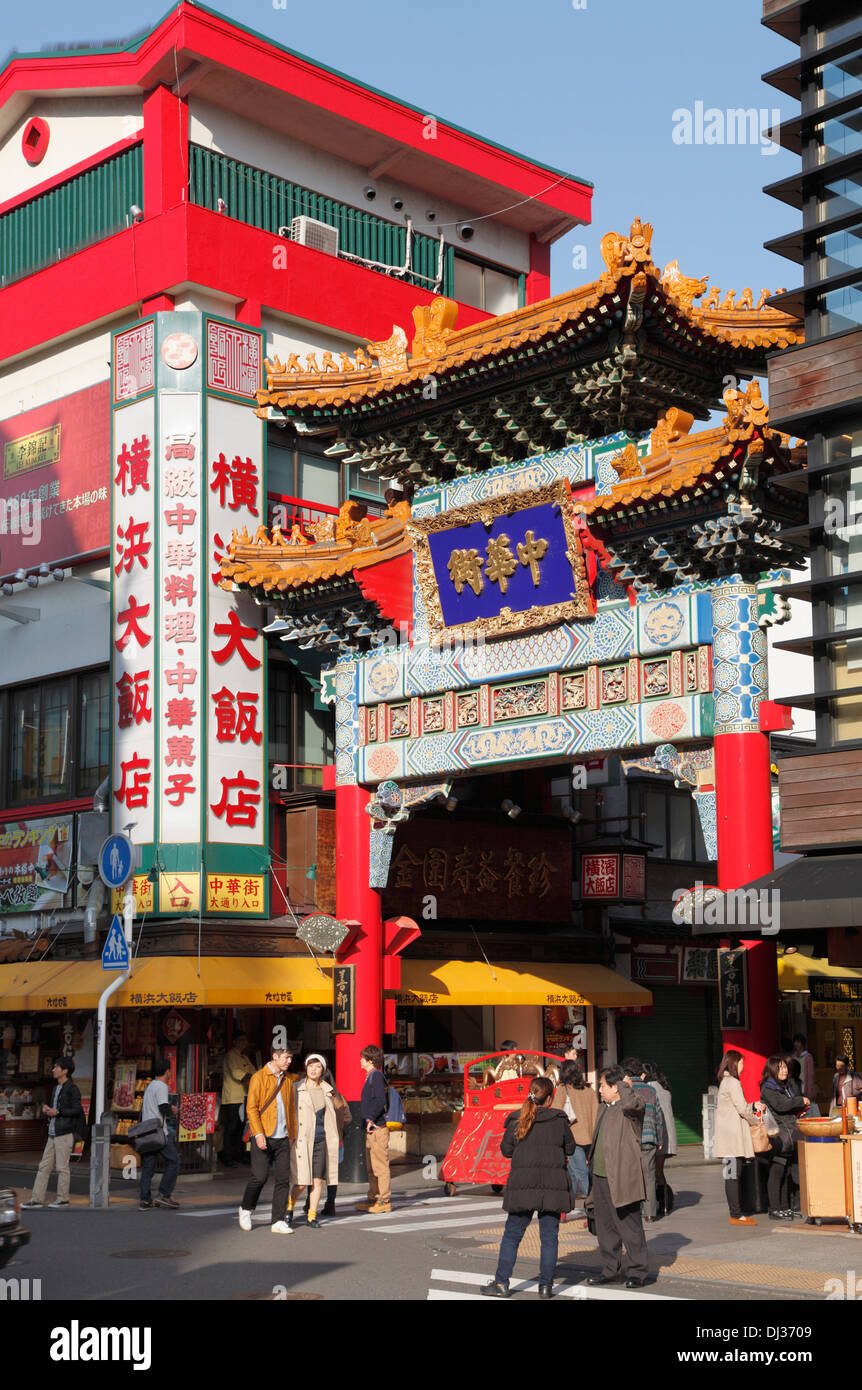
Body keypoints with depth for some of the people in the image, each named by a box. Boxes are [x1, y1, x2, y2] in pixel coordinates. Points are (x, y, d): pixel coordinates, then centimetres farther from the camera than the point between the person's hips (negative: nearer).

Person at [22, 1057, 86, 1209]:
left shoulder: (71, 1088, -8)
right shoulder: (57, 1088, 19)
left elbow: (77, 1110, -13)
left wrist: (57, 1112, -14)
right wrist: (48, 1110, 8)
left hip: (65, 1133, -9)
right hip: (53, 1133, 9)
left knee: (62, 1167, -4)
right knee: (44, 1166, 5)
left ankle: (63, 1198, 4)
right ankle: (37, 1198, 6)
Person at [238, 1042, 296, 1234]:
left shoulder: (288, 1080, 14)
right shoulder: (259, 1078, -4)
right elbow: (251, 1108, -8)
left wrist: (293, 1135, 17)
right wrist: (258, 1134, -17)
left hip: (282, 1139, 5)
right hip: (263, 1138, -5)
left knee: (283, 1179, -1)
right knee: (259, 1177, -6)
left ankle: (278, 1222, 3)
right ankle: (246, 1209, 20)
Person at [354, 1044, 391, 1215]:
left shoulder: (377, 1076, -11)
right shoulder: (370, 1076, 19)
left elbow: (381, 1100, -22)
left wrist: (371, 1119, -22)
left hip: (377, 1128, -10)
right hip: (371, 1130, 10)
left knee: (380, 1166, -6)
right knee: (371, 1167, 14)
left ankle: (383, 1201, -3)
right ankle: (373, 1200, 19)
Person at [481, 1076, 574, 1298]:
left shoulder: (516, 1120, -2)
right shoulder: (559, 1120, -3)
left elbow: (506, 1150, 4)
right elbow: (570, 1148, 7)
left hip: (522, 1185, 0)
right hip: (553, 1186, 0)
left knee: (512, 1235, 9)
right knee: (549, 1236, 8)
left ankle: (501, 1283, 9)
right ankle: (546, 1285, 8)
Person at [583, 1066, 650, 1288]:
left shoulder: (632, 1106, -9)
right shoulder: (604, 1107, 17)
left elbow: (631, 1103, -35)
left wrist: (624, 1085, -17)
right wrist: (592, 1166, 22)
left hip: (622, 1178, -9)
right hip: (601, 1176, 9)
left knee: (629, 1227, -2)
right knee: (605, 1227, 13)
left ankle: (639, 1272, 7)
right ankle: (611, 1271, 23)